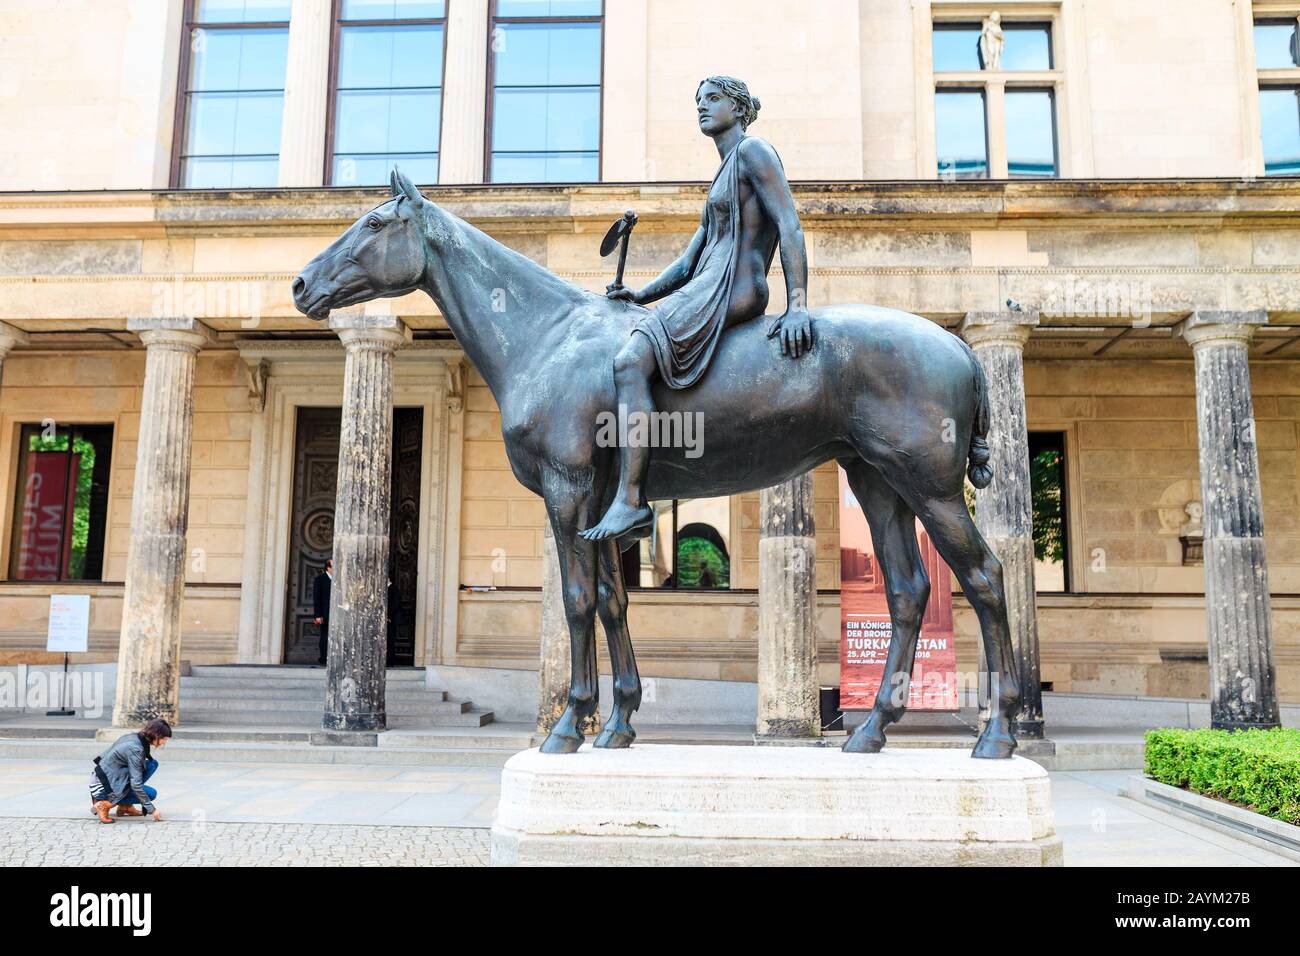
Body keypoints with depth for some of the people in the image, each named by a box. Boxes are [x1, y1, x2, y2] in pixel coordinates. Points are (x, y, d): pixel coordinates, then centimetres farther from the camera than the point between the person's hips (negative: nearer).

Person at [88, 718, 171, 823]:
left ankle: (126, 806, 8)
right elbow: (136, 785, -24)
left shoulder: (134, 737, 1)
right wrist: (152, 809, -18)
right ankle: (106, 804, -4)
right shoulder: (135, 748, -25)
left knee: (152, 764, 2)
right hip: (105, 786, -9)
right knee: (151, 794, -9)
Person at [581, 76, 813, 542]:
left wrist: (797, 306, -21)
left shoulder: (753, 151, 2)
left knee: (630, 362, -26)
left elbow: (791, 227, -11)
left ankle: (630, 500, -31)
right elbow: (686, 264, 26)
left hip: (733, 289, -10)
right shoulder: (721, 180, 30)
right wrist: (642, 293, 11)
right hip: (706, 291, 10)